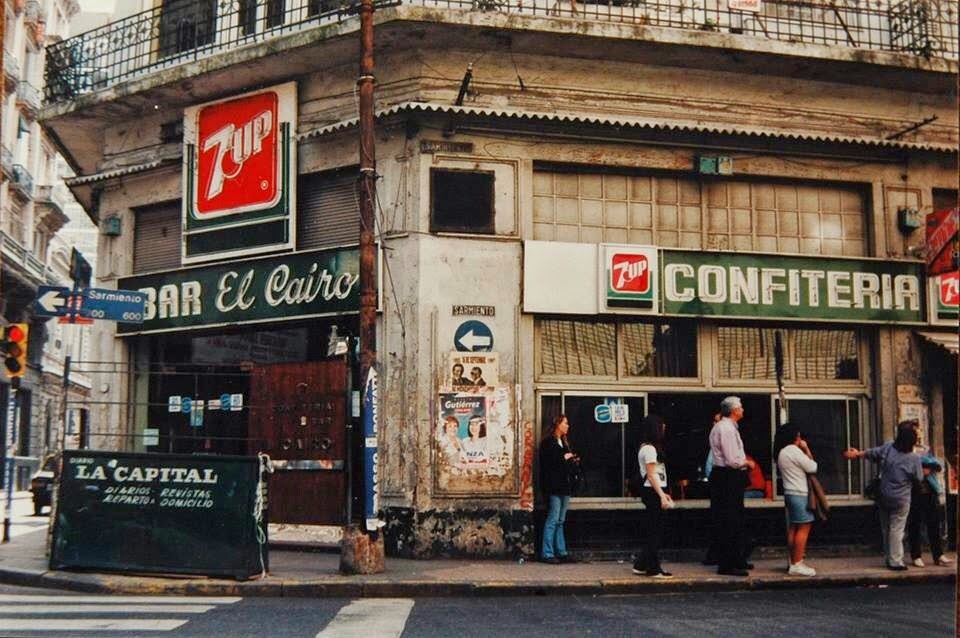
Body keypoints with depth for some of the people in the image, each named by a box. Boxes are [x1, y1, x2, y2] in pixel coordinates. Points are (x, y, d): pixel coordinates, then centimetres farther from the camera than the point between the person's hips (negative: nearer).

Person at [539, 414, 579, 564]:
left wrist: (572, 460, 8)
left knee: (560, 521, 10)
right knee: (553, 520, -8)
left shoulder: (563, 442, 20)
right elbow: (547, 462, -17)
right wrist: (564, 458, -12)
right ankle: (547, 553, -4)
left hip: (564, 485, 9)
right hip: (554, 486, -9)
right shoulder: (547, 442, -8)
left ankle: (561, 552, 13)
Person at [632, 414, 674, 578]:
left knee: (654, 530, 12)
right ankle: (653, 568, 1)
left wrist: (662, 493, 19)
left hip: (653, 492, 10)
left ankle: (641, 565, 16)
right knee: (656, 530, -4)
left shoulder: (646, 447, 16)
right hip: (653, 492, -10)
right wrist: (661, 496, -19)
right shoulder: (650, 448, -14)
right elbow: (651, 475, -17)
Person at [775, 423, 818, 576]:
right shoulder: (794, 451, -14)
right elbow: (812, 467, -11)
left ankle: (794, 563, 17)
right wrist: (806, 450, -1)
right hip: (799, 494, -10)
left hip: (790, 493, 10)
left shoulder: (782, 452, 15)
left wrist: (805, 450, 9)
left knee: (793, 529, 12)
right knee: (803, 529, -8)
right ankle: (797, 565, -10)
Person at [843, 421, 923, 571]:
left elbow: (870, 453, 7)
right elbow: (919, 479, -3)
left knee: (886, 529, 15)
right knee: (896, 529, 0)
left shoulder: (887, 448, -7)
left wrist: (857, 453, 26)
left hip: (884, 496, 4)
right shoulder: (914, 459, -15)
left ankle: (889, 559, 25)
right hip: (901, 499, -4)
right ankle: (895, 561, 1)